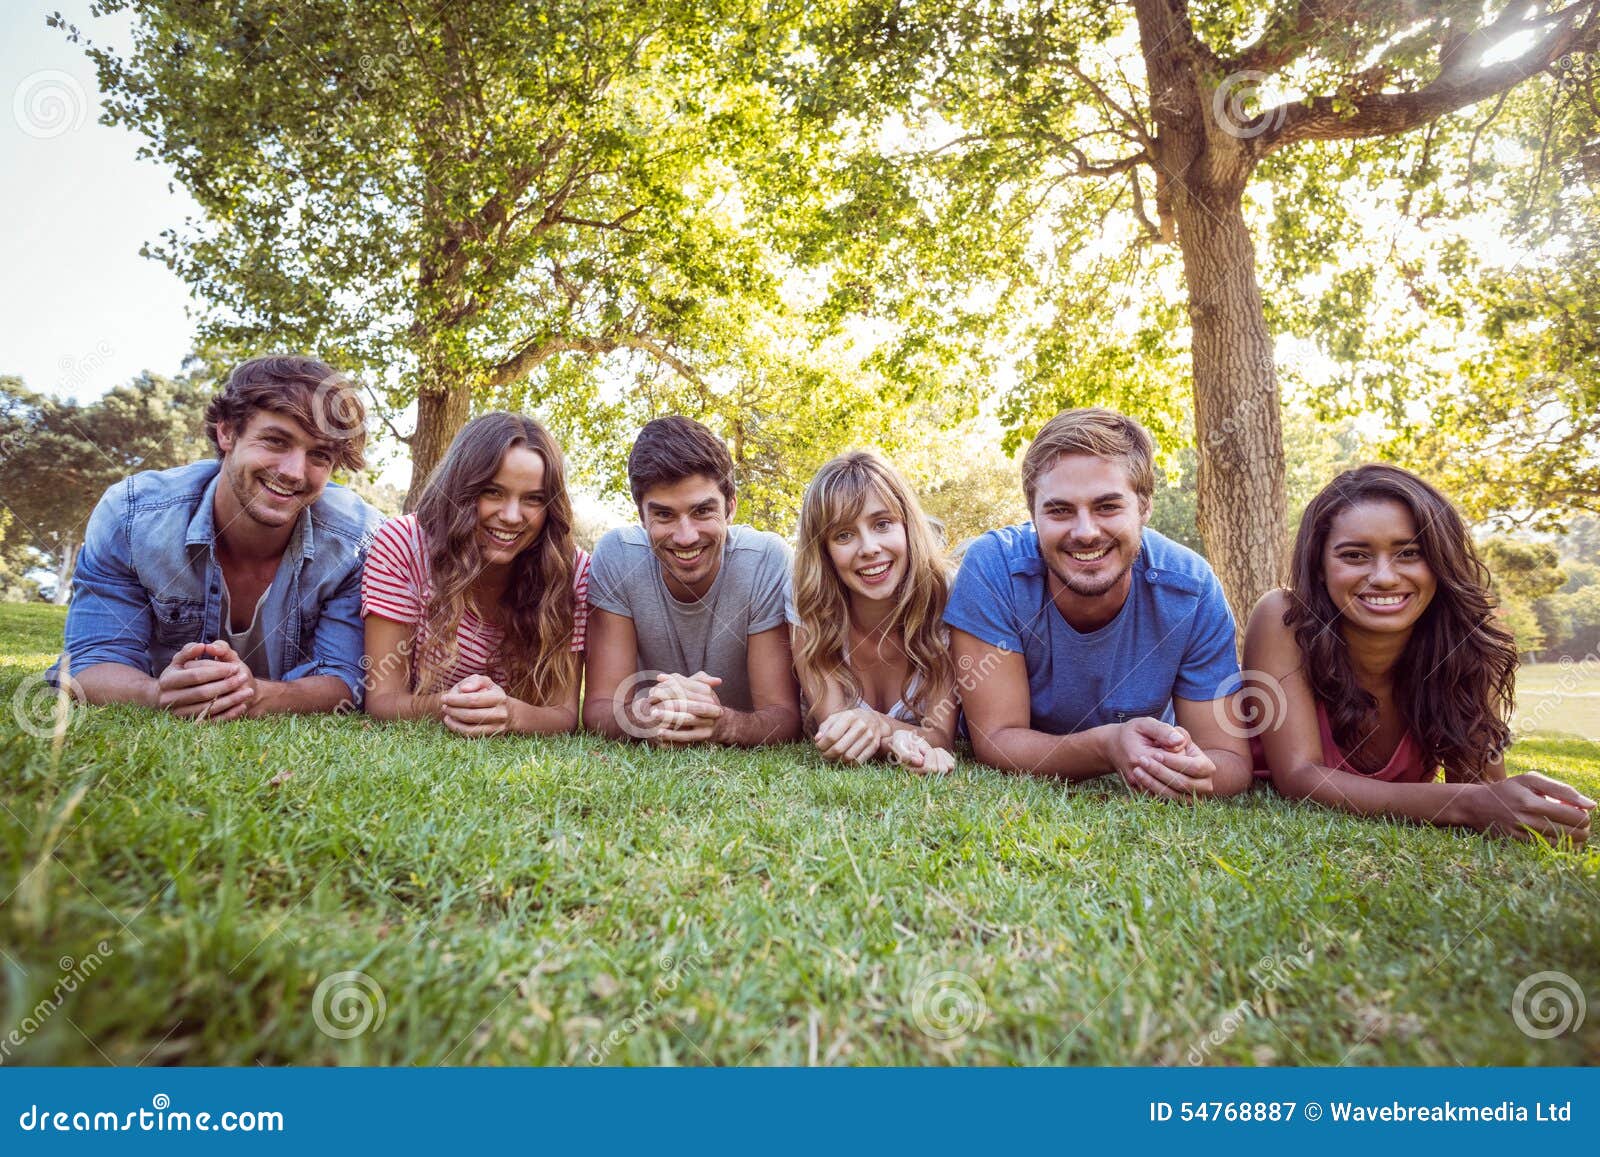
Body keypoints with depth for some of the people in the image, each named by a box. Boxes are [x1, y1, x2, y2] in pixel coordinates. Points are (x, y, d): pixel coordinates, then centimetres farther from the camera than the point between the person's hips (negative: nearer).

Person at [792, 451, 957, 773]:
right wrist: (899, 738, -43)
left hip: (923, 774, 0)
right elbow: (833, 729, -21)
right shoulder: (809, 613, -16)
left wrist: (875, 724, -40)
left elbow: (942, 736, -19)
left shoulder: (944, 601, -17)